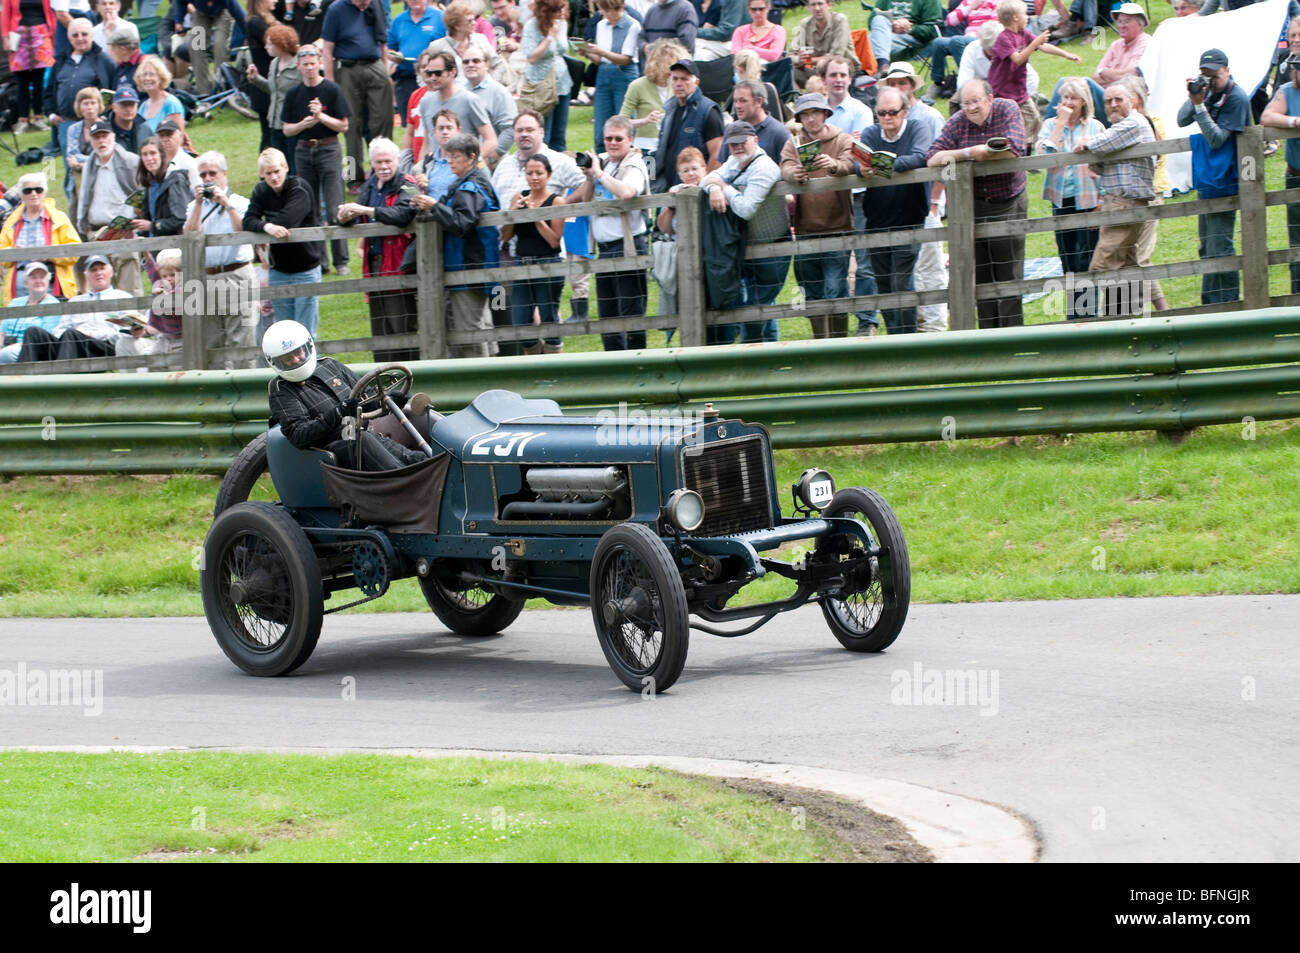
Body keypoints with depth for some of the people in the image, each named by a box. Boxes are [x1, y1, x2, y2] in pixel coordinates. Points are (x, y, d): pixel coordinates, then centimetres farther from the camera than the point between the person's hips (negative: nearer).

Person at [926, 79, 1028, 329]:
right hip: (973, 205, 2)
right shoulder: (957, 122, 0)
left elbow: (1014, 150, -20)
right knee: (981, 275, 4)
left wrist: (977, 153, -14)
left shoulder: (1008, 110, -5)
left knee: (1009, 275, -1)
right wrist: (967, 153, -21)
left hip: (1007, 203, -2)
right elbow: (932, 160, -10)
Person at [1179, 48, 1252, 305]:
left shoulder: (1236, 98, -15)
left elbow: (1217, 139, -20)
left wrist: (1199, 105, -24)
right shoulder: (1209, 91, 9)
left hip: (1224, 181, -9)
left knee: (1219, 248, -10)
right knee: (1207, 248, 15)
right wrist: (1193, 98, -12)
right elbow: (1182, 120, 6)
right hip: (1206, 178, 9)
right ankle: (1209, 305, 22)